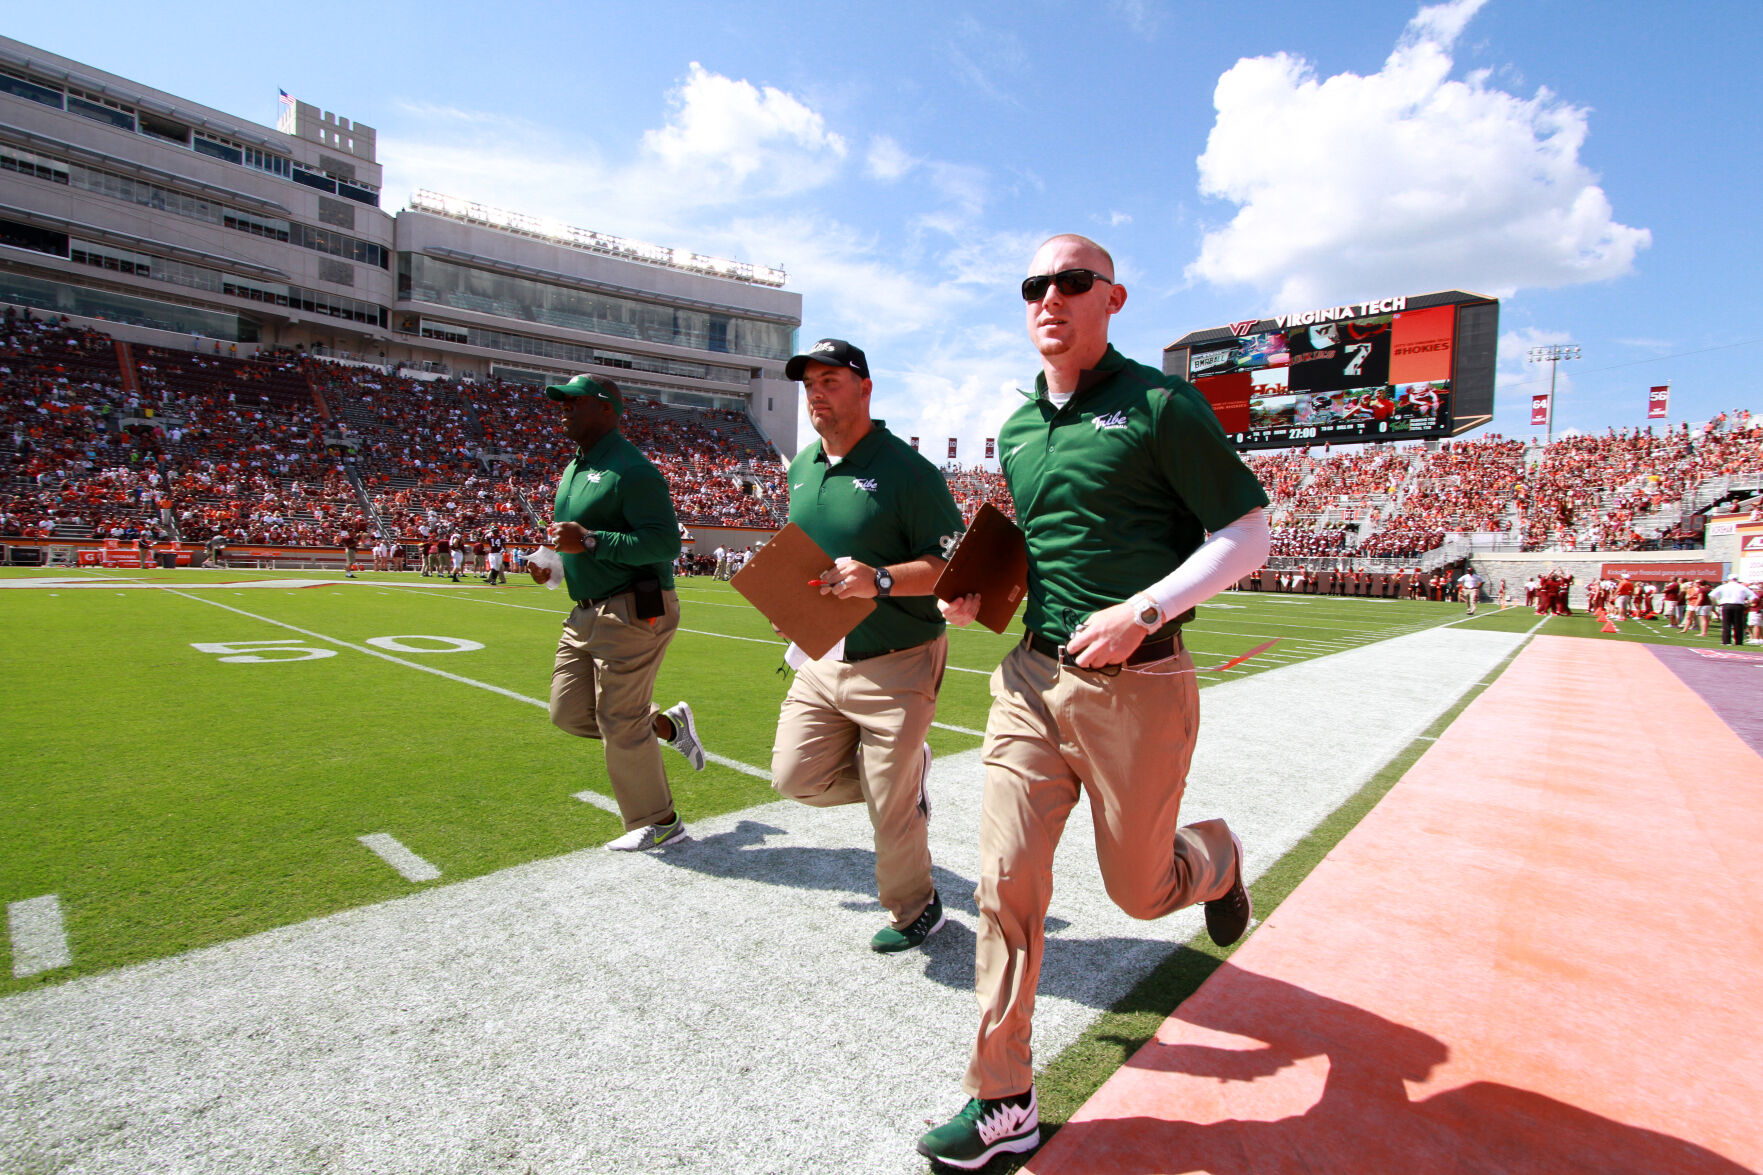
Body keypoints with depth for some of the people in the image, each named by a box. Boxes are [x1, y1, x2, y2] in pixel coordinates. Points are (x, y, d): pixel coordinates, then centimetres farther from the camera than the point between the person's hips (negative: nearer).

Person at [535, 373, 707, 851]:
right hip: (587, 613, 10)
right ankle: (669, 724, 28)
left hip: (633, 614, -10)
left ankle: (659, 821, 19)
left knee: (620, 723, -1)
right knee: (569, 712, 12)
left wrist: (589, 541, -28)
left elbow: (665, 542, -24)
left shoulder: (630, 468, -15)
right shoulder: (574, 469, 16)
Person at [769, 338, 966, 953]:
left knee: (892, 806, 4)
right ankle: (907, 770, 29)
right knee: (796, 776, 6)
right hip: (822, 659, 7)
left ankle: (915, 910, 32)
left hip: (897, 665, -7)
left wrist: (880, 580, -30)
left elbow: (955, 565, -16)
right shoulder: (802, 467, 10)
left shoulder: (906, 469, -14)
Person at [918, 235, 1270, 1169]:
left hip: (1136, 686, -4)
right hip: (1032, 678, 5)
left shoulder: (1161, 405, -6)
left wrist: (1142, 612, -18)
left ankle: (1215, 859, 47)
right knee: (1007, 882, 2)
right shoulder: (1017, 431, 13)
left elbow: (1248, 536, -6)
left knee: (1138, 889, 11)